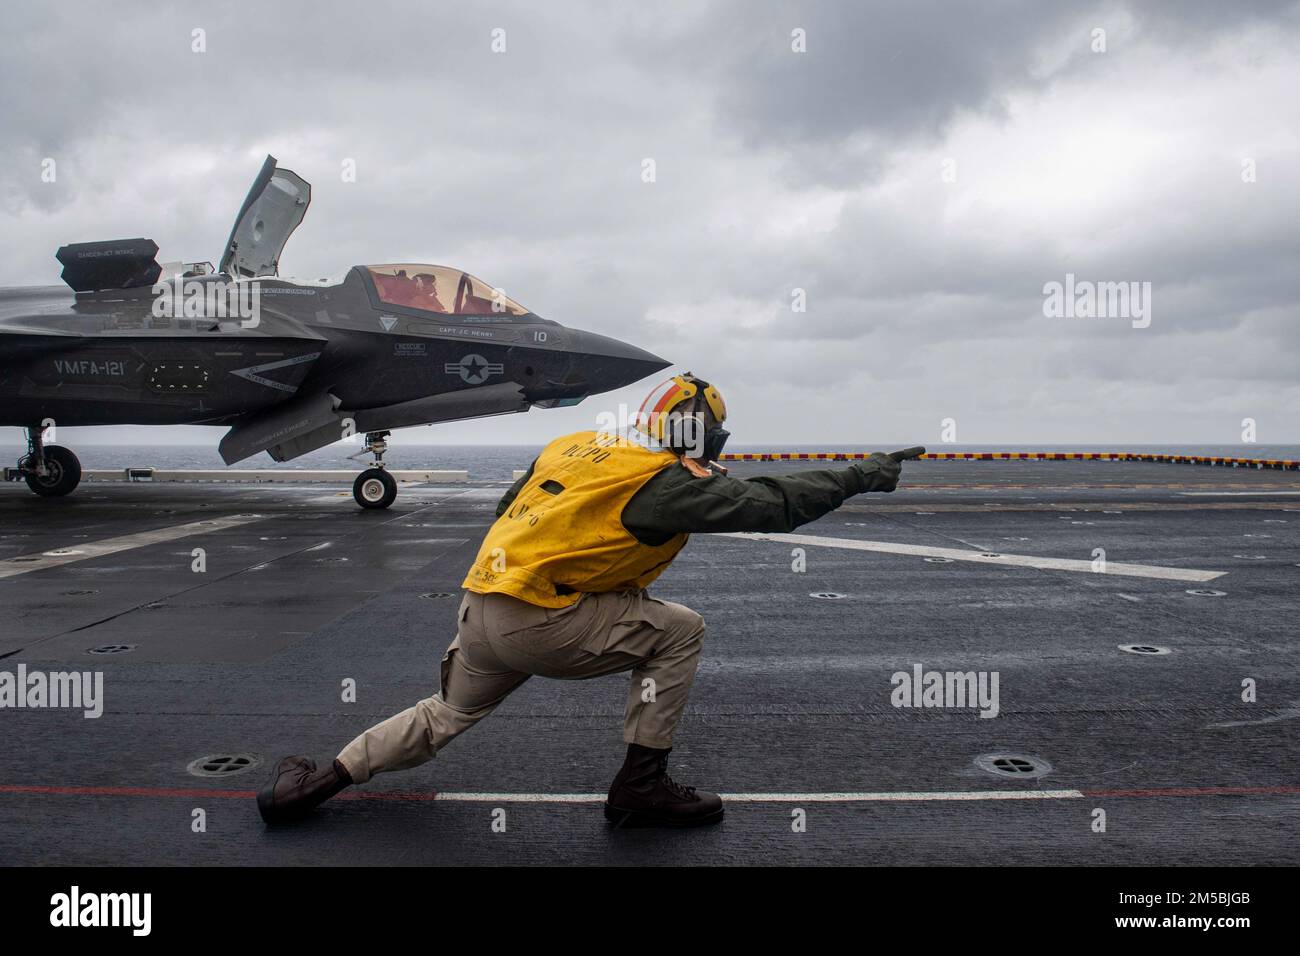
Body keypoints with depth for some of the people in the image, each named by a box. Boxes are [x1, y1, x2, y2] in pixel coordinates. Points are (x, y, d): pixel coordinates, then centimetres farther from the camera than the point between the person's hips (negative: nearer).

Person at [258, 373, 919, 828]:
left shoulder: (573, 446, 15)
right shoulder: (666, 482, -8)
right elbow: (770, 503, -7)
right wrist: (859, 477, 3)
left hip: (477, 613, 8)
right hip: (535, 621, -8)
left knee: (448, 716, 30)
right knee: (677, 630, 3)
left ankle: (320, 780, 30)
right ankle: (641, 786, 7)